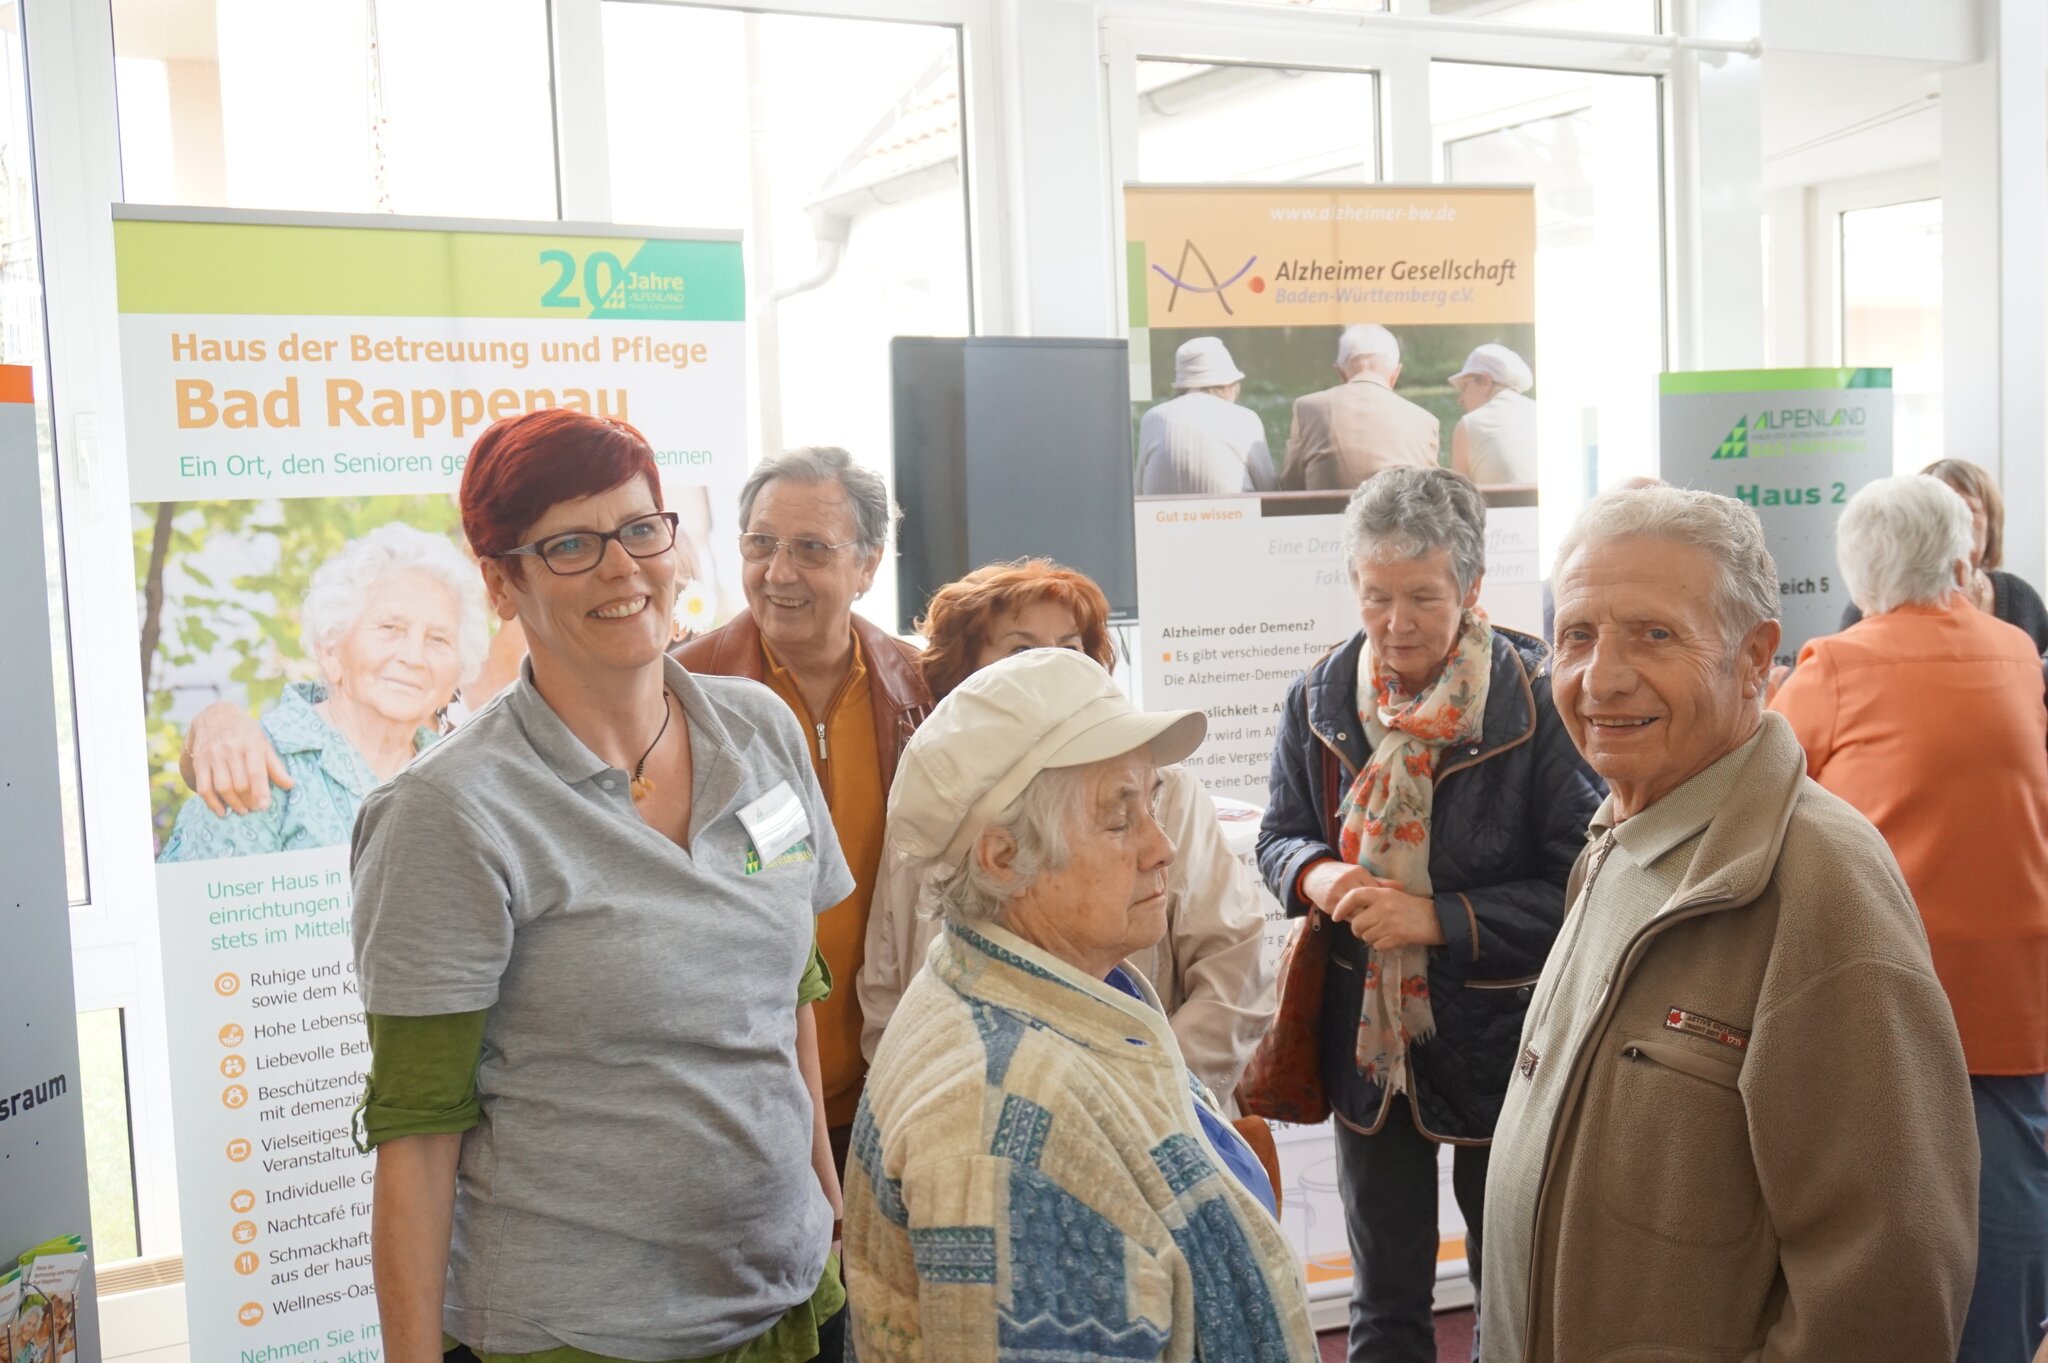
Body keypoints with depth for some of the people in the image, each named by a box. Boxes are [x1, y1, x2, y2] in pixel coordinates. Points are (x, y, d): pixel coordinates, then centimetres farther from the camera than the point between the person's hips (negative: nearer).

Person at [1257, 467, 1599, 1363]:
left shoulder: (1539, 703, -15)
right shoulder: (1319, 701, -1)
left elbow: (1575, 885, -16)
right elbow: (1278, 836, 8)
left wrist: (1440, 918, -24)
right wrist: (1314, 873, -15)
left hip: (1497, 1043, -3)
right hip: (1366, 1033, 4)